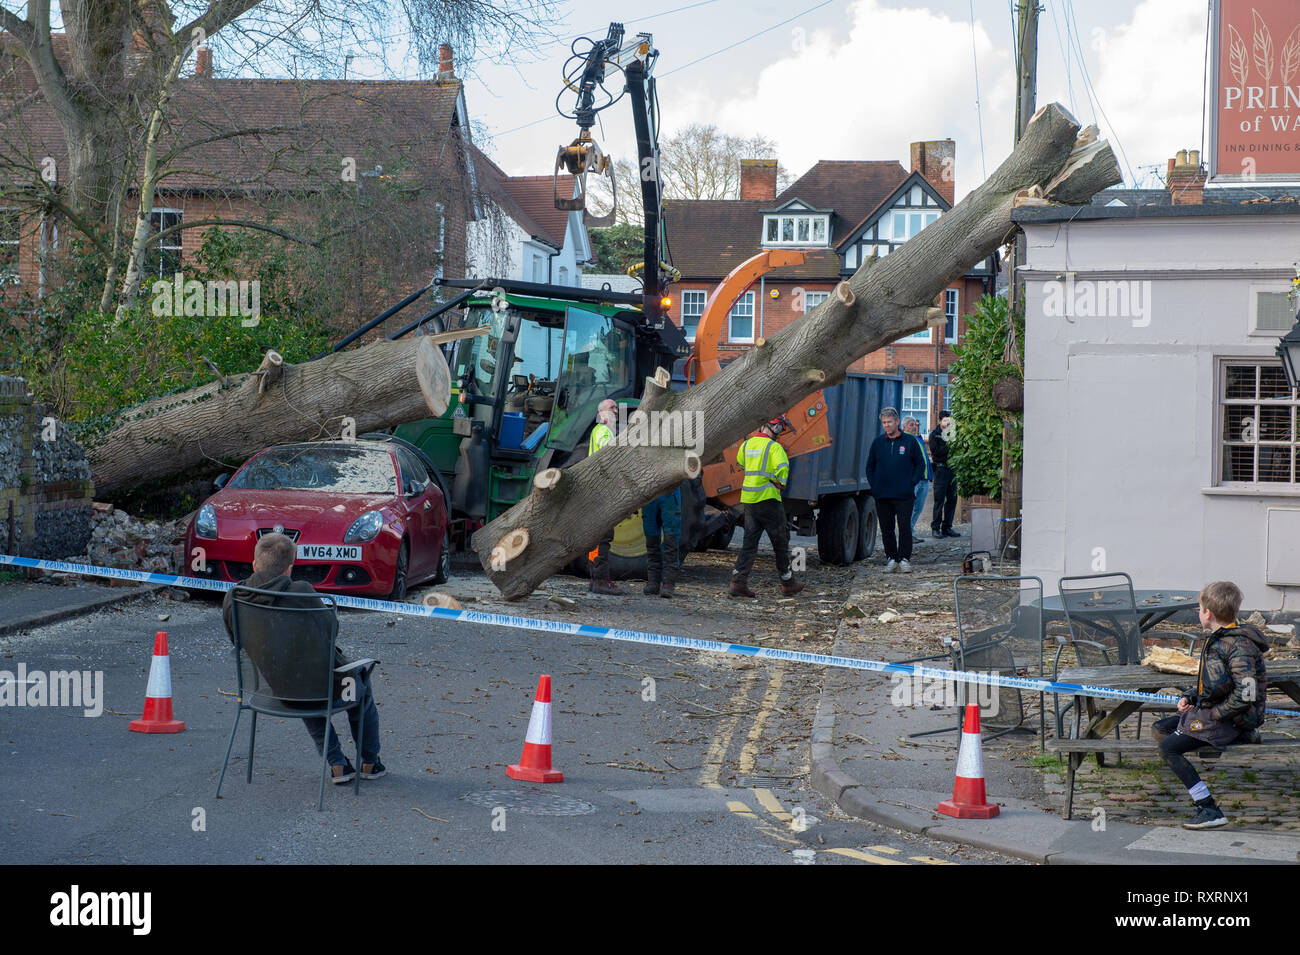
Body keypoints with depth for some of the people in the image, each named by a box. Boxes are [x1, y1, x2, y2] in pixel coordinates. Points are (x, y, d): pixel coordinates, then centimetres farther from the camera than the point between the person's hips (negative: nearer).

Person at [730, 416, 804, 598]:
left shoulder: (746, 444, 10)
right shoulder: (774, 447, -11)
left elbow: (740, 462, 28)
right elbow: (782, 467, -24)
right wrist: (781, 485, -7)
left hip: (748, 500, 6)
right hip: (768, 498, -6)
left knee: (749, 542, 8)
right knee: (781, 542, 7)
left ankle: (738, 581, -4)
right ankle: (788, 583, 15)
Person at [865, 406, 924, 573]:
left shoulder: (910, 441, 2)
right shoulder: (878, 442, 9)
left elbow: (920, 464, 8)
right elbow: (870, 466, 18)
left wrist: (912, 483, -3)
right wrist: (873, 485, 6)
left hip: (903, 496, -3)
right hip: (882, 496, 3)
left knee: (905, 528, -6)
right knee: (886, 528, 5)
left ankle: (904, 559, 0)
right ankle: (891, 558, 12)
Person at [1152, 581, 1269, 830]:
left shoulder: (1238, 645, -20)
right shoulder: (1216, 639, 10)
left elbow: (1245, 693, -27)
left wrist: (1215, 714, -19)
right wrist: (1189, 698, 7)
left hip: (1231, 719, -10)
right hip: (1208, 711, 10)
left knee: (1169, 747, -20)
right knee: (1160, 729, 17)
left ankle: (1210, 811, -20)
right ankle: (1238, 737, 8)